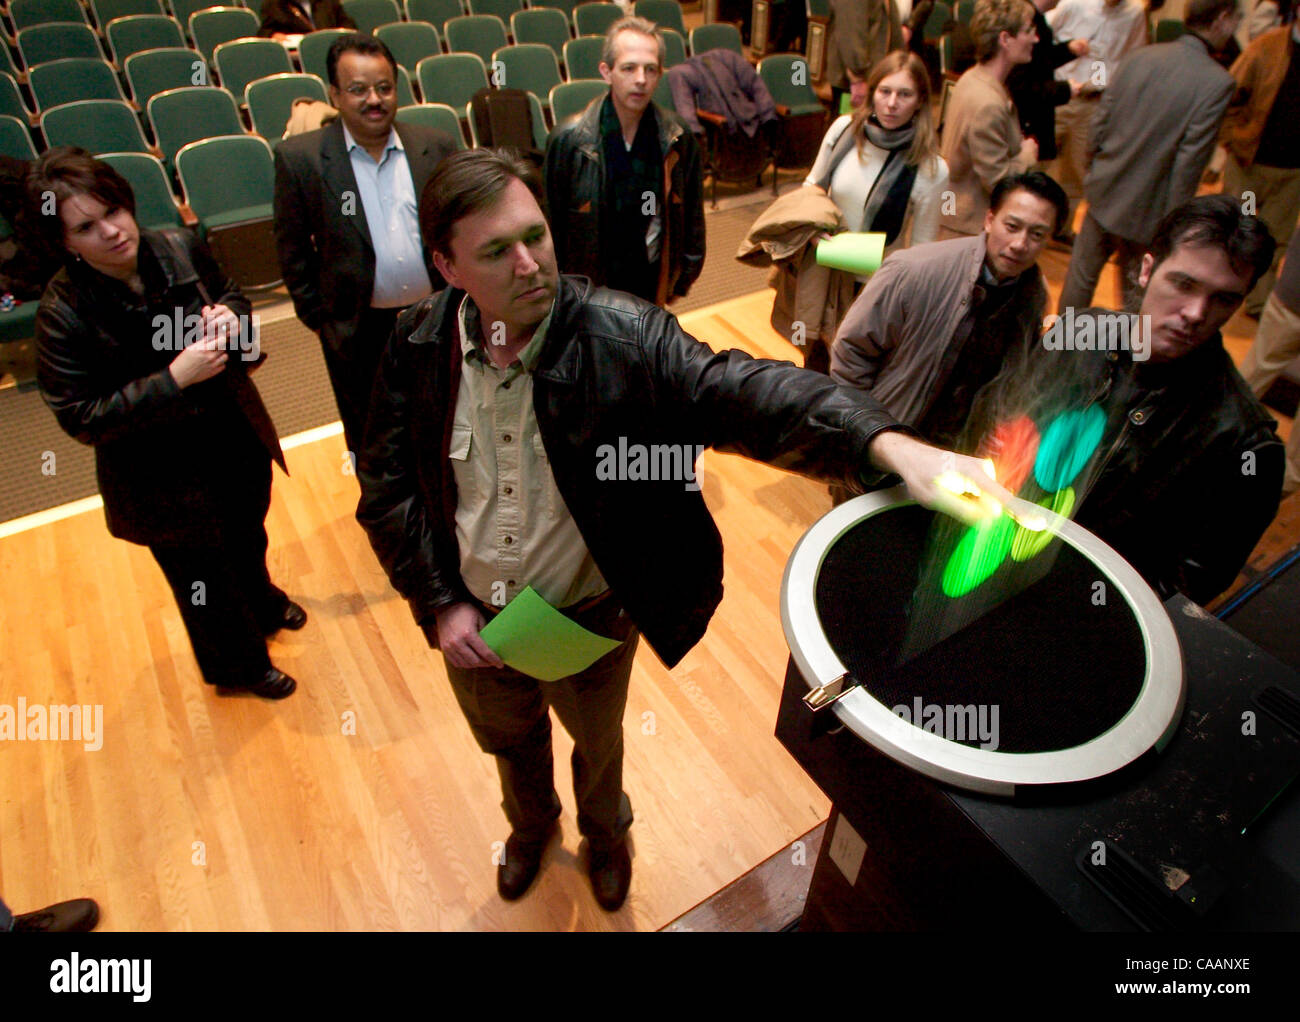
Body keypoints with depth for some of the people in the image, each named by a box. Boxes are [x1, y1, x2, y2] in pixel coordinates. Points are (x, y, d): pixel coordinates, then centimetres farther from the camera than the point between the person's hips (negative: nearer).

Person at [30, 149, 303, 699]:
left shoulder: (180, 248, -13)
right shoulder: (65, 312, -25)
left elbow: (230, 295, 7)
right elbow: (81, 419, -22)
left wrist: (231, 316, -17)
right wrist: (174, 379, -32)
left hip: (238, 437, 5)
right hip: (164, 479, -4)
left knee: (248, 535, 31)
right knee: (204, 576, 18)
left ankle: (263, 602, 65)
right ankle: (239, 666, 47)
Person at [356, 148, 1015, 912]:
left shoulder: (622, 337, -26)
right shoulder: (419, 347, -15)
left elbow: (742, 392, -37)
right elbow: (387, 485, -7)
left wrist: (888, 443, -53)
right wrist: (440, 604, -13)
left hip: (589, 621, -2)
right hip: (472, 623, 3)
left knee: (598, 742, 28)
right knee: (510, 741, 31)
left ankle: (606, 832, 66)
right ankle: (532, 825, 69)